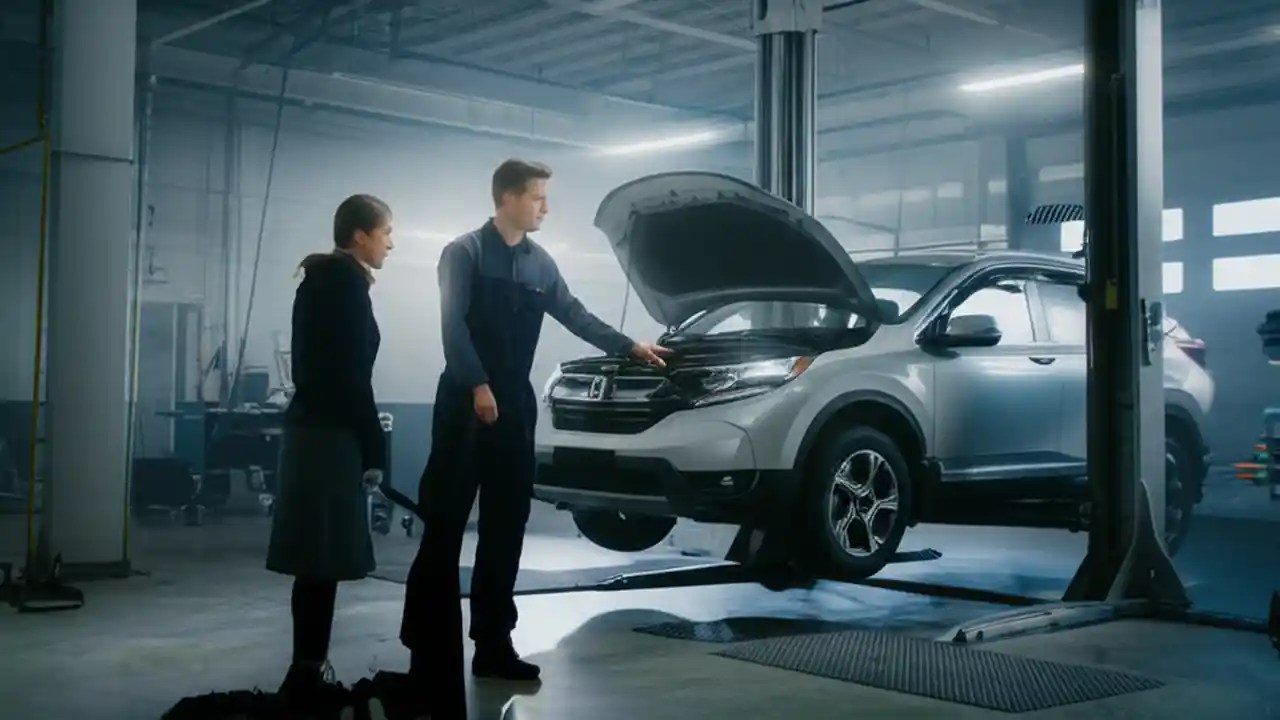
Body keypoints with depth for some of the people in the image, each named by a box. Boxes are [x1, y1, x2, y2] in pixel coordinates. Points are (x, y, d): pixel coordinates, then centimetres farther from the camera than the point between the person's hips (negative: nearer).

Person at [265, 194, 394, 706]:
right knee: (322, 561, -5)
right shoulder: (348, 284, -11)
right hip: (332, 435, -9)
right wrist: (374, 451, -12)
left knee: (315, 561, 11)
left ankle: (309, 670, 16)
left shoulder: (320, 281, 16)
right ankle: (308, 674, -1)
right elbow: (352, 376, -16)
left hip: (312, 428, 9)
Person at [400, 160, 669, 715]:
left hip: (516, 406, 6)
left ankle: (493, 643, 13)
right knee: (446, 524, -5)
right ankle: (429, 647, 0)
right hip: (466, 403, -6)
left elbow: (575, 315, 21)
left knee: (506, 526, 7)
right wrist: (478, 387, -19)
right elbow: (453, 325, -11)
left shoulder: (540, 264, 14)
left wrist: (631, 347, 19)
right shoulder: (464, 254, -3)